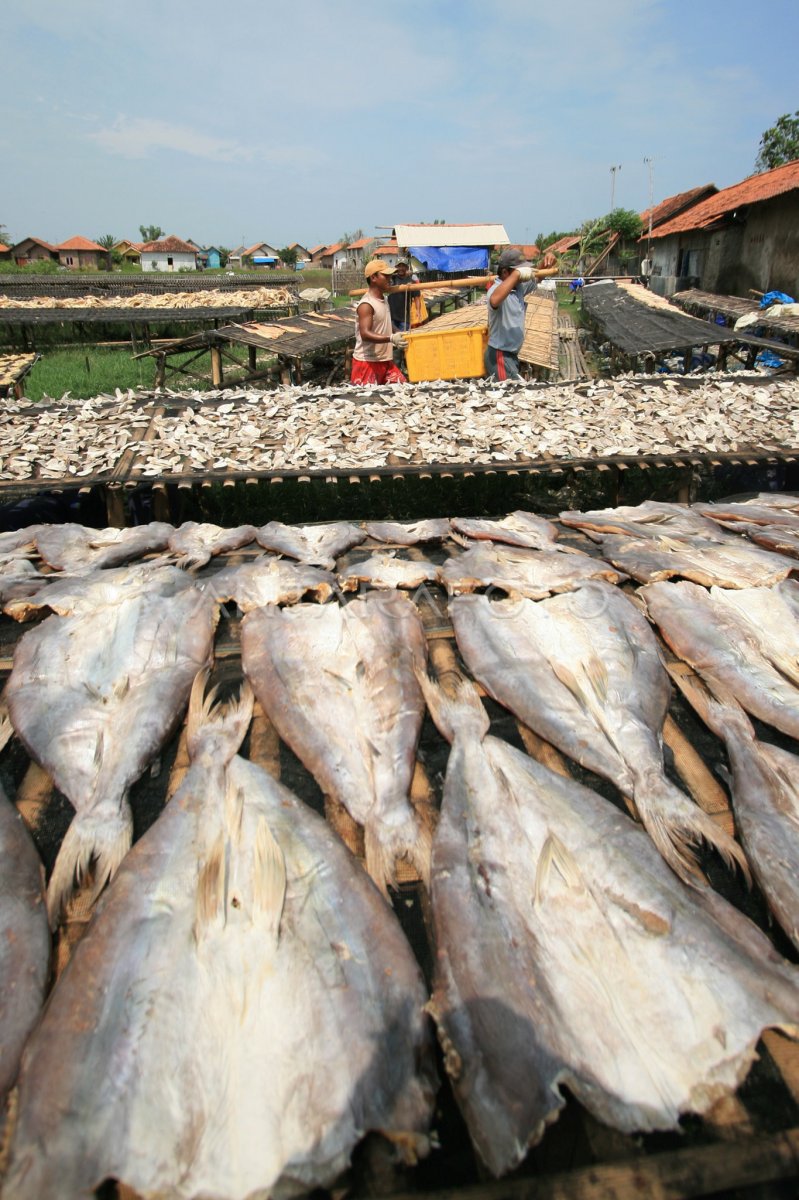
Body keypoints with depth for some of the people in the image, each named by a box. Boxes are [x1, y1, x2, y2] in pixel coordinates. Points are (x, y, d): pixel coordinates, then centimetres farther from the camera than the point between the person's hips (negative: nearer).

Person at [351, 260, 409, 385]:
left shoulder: (384, 299, 12)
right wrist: (391, 338, -39)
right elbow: (365, 334, -29)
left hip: (385, 360, 9)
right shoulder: (366, 304, -17)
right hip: (366, 361, -9)